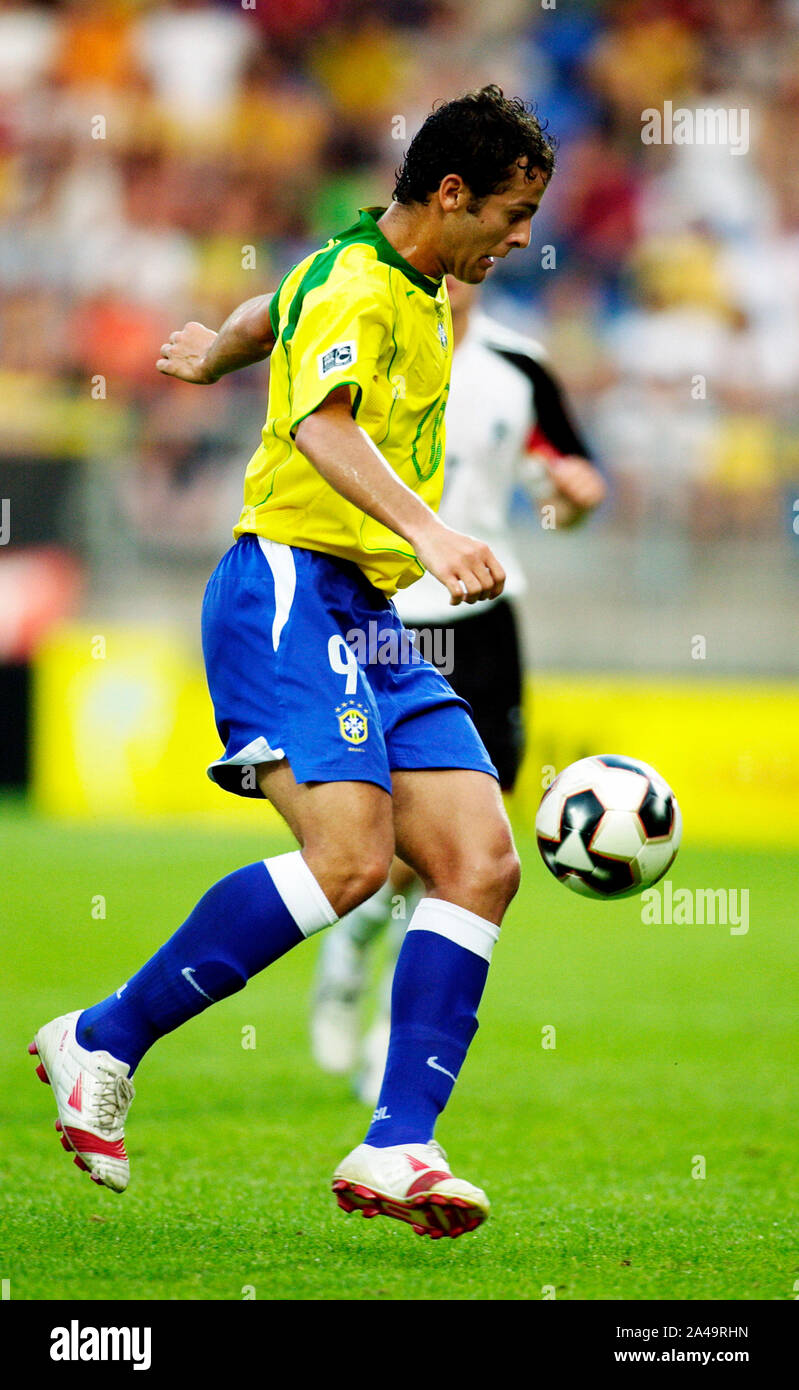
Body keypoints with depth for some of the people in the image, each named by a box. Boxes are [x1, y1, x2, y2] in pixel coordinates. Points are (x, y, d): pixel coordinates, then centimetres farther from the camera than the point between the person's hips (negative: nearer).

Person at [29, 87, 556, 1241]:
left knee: (480, 861, -7)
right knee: (350, 854, -25)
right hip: (291, 593, -9)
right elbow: (321, 422, -35)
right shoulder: (354, 290, -14)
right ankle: (103, 1044, -10)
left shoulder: (415, 287, 17)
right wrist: (429, 531, -50)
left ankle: (396, 1149, -12)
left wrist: (216, 354, 60)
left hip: (372, 621, 10)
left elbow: (280, 309, 38)